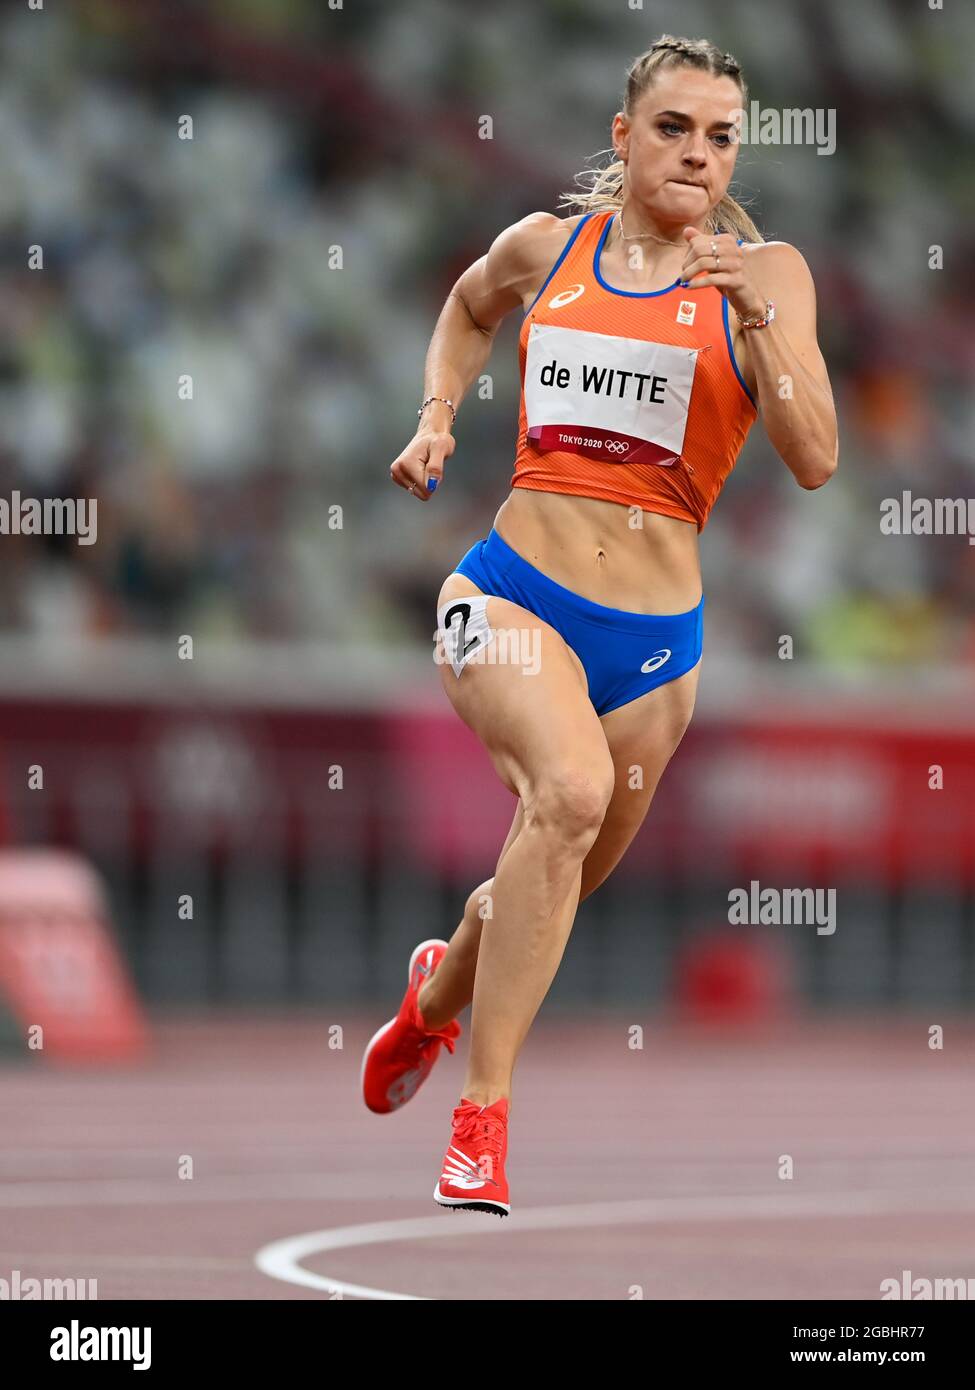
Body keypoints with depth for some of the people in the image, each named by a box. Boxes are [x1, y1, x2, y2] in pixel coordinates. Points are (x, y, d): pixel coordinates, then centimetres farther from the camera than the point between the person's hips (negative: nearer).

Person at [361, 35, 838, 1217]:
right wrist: (437, 417, 14)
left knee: (555, 886, 16)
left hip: (653, 638, 2)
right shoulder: (545, 247, 4)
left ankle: (440, 989, 54)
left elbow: (814, 461, -13)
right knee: (571, 787, -31)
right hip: (510, 590, -2)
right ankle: (481, 1110, -26)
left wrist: (757, 317, -24)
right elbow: (469, 306, 29)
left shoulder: (766, 274, -2)